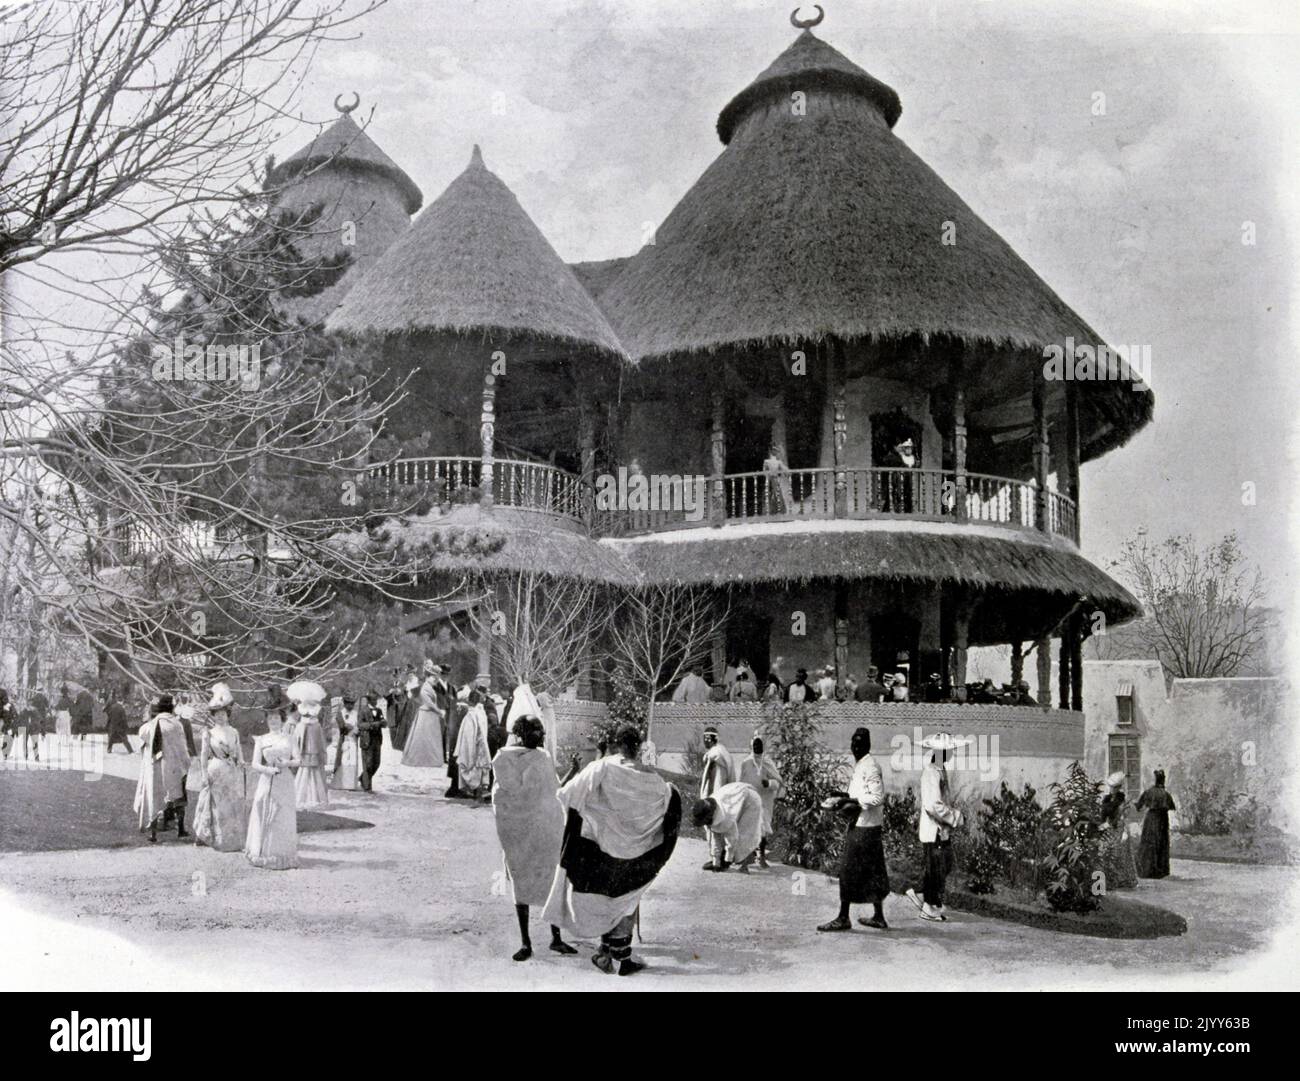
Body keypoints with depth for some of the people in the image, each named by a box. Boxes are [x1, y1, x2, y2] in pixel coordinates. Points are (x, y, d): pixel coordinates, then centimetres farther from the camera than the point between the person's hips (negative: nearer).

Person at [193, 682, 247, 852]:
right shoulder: (208, 732, -1)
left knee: (234, 806, 4)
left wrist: (242, 775, 7)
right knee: (217, 807, 2)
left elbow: (240, 754, 11)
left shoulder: (234, 732, 9)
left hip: (232, 774, 3)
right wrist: (204, 775, -9)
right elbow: (203, 755, -3)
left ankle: (235, 840, 10)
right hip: (215, 772, -3)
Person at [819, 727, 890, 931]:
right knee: (873, 873, 13)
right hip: (862, 825, 10)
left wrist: (852, 801, -18)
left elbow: (877, 798, -21)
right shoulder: (860, 765, 15)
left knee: (849, 871, -6)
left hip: (864, 828, -10)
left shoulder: (870, 766, -15)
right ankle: (879, 917, 19)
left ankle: (843, 918, -1)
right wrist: (849, 802, 6)